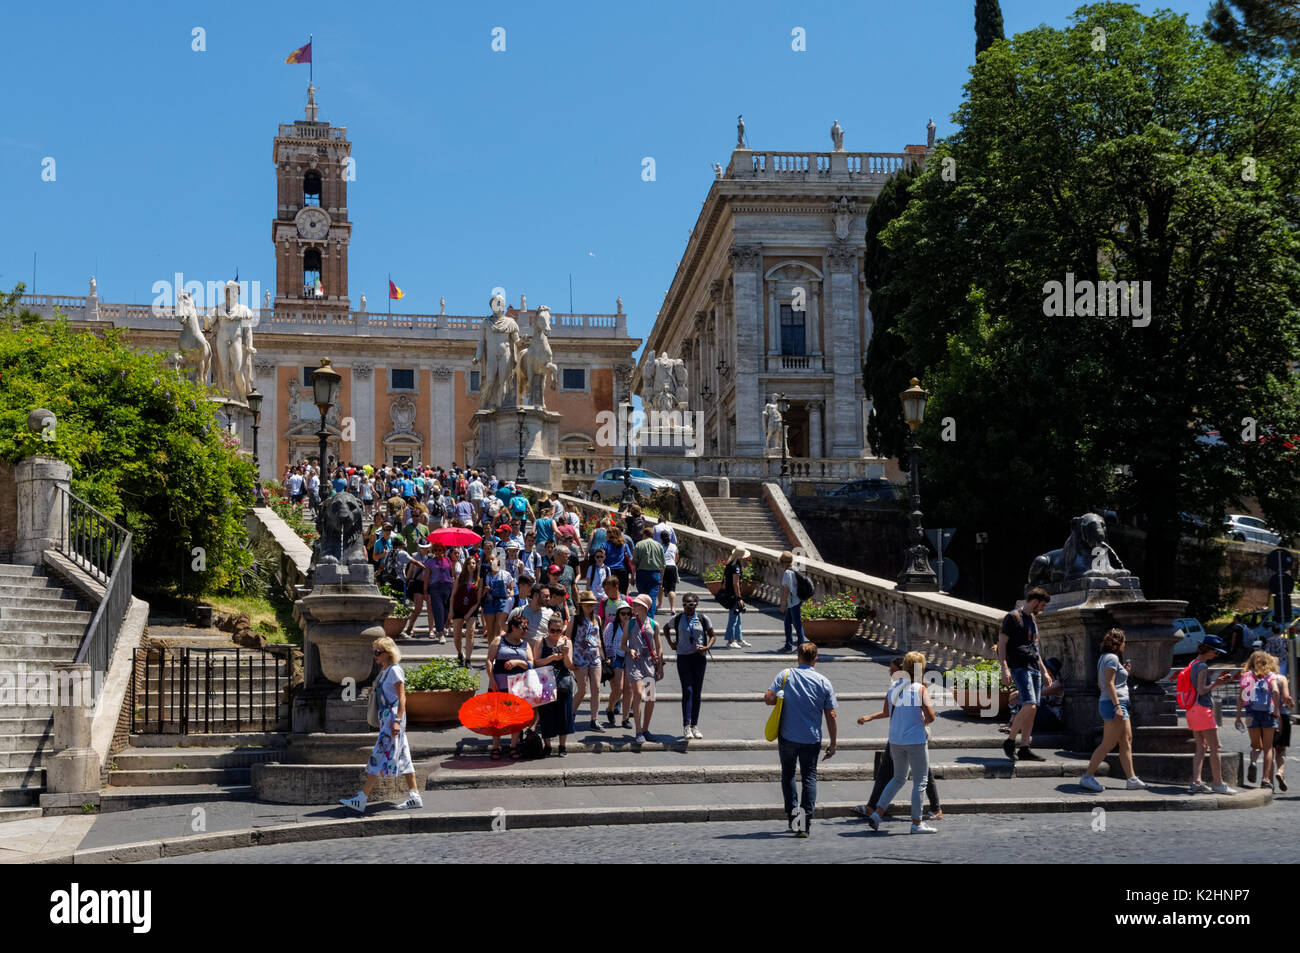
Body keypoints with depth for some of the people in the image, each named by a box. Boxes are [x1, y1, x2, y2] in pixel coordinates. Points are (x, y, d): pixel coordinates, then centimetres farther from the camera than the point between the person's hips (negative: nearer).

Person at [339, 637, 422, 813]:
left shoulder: (394, 670, -12)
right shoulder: (384, 670, 16)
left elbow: (402, 697, -17)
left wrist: (397, 720, -24)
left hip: (393, 718, -10)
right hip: (386, 719, 10)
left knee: (380, 756, -10)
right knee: (402, 758, 9)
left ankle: (361, 799, -12)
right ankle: (414, 796, 12)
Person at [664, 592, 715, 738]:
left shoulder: (703, 619, 1)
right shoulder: (677, 619, 1)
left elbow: (713, 635, 9)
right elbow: (666, 628, 20)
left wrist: (707, 647, -9)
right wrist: (671, 643, 8)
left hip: (699, 658, 1)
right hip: (683, 658, -1)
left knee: (697, 692, 6)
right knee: (687, 691, -10)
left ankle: (695, 726, 15)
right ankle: (686, 726, -11)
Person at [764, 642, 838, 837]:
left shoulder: (785, 675, -4)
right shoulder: (824, 682, -1)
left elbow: (769, 698, -12)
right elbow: (831, 715, -1)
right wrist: (832, 744, 6)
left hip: (787, 737, 0)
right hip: (812, 739, 0)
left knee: (787, 774, 20)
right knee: (809, 778, 5)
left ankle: (792, 815, 14)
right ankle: (805, 824, -4)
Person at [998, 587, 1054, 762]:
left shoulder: (1033, 620, 23)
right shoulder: (1013, 617, -4)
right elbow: (1001, 644, -8)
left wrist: (1044, 672, 27)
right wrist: (1005, 668, -18)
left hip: (1034, 669, 9)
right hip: (1020, 667, -8)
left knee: (1032, 709, 3)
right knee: (1030, 706, -19)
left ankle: (1025, 749, 5)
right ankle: (1010, 741, -7)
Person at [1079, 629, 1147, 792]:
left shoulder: (1104, 658, 17)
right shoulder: (1112, 658, -13)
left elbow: (1101, 683, 21)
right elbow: (1109, 684, -20)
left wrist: (1123, 671, 22)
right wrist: (1117, 706, -25)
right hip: (1114, 704, -11)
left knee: (1127, 742, 10)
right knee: (1107, 744, -9)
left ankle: (1132, 779, 11)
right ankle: (1087, 776, -7)